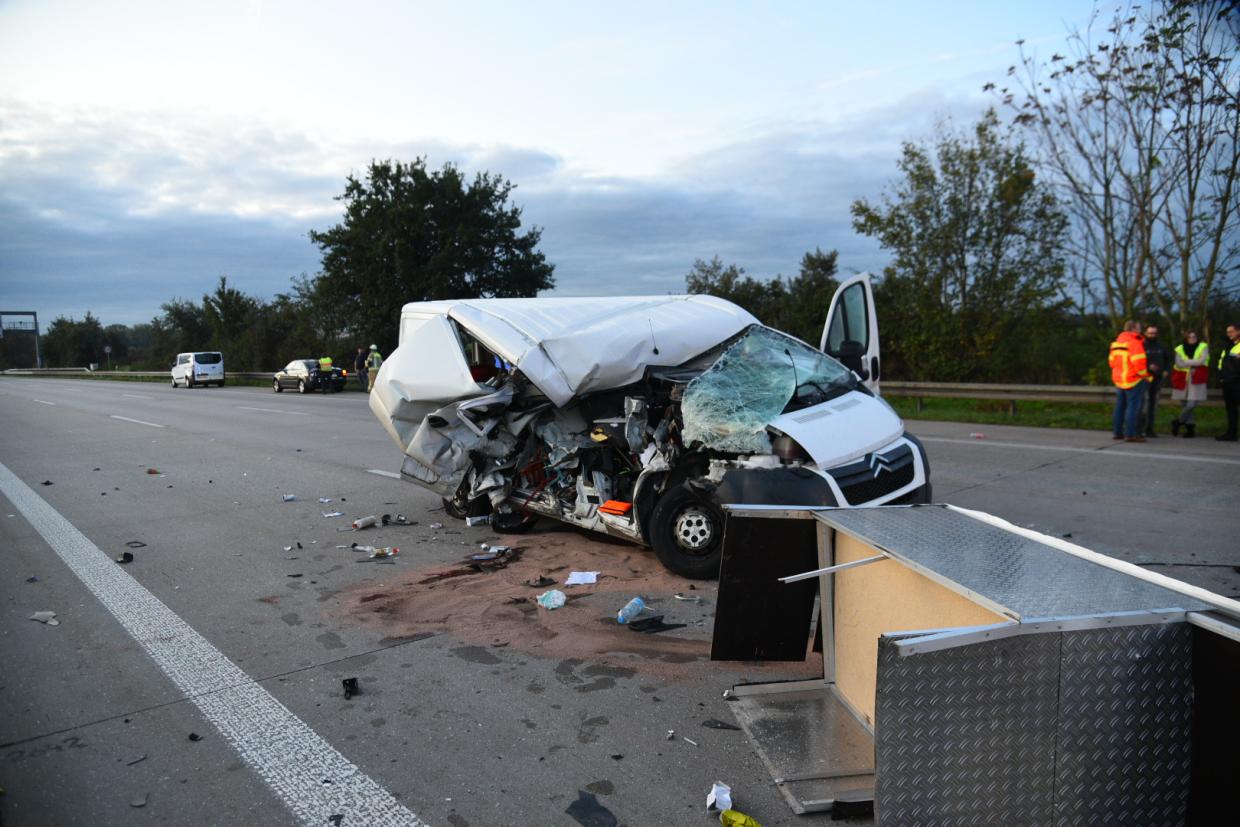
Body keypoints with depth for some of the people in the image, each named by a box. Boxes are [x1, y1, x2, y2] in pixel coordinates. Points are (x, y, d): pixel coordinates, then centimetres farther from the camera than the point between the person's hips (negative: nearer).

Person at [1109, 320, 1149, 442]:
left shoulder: (1117, 342, 12)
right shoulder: (1135, 342, -13)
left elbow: (1112, 361, 14)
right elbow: (1139, 362, -21)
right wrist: (1145, 376, -8)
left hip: (1119, 379, 8)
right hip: (1133, 380, -8)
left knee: (1120, 406, 13)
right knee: (1133, 406, -5)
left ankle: (1117, 432, 16)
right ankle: (1130, 434, -7)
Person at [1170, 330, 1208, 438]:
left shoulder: (1203, 347, 4)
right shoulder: (1180, 349, 7)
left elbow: (1201, 360, -11)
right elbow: (1179, 363, -6)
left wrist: (1186, 362, -8)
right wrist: (1193, 363, -13)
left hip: (1196, 380, -2)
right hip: (1182, 380, 2)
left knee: (1192, 403, -14)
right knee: (1184, 404, 4)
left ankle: (1178, 422, 2)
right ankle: (1190, 428, 12)